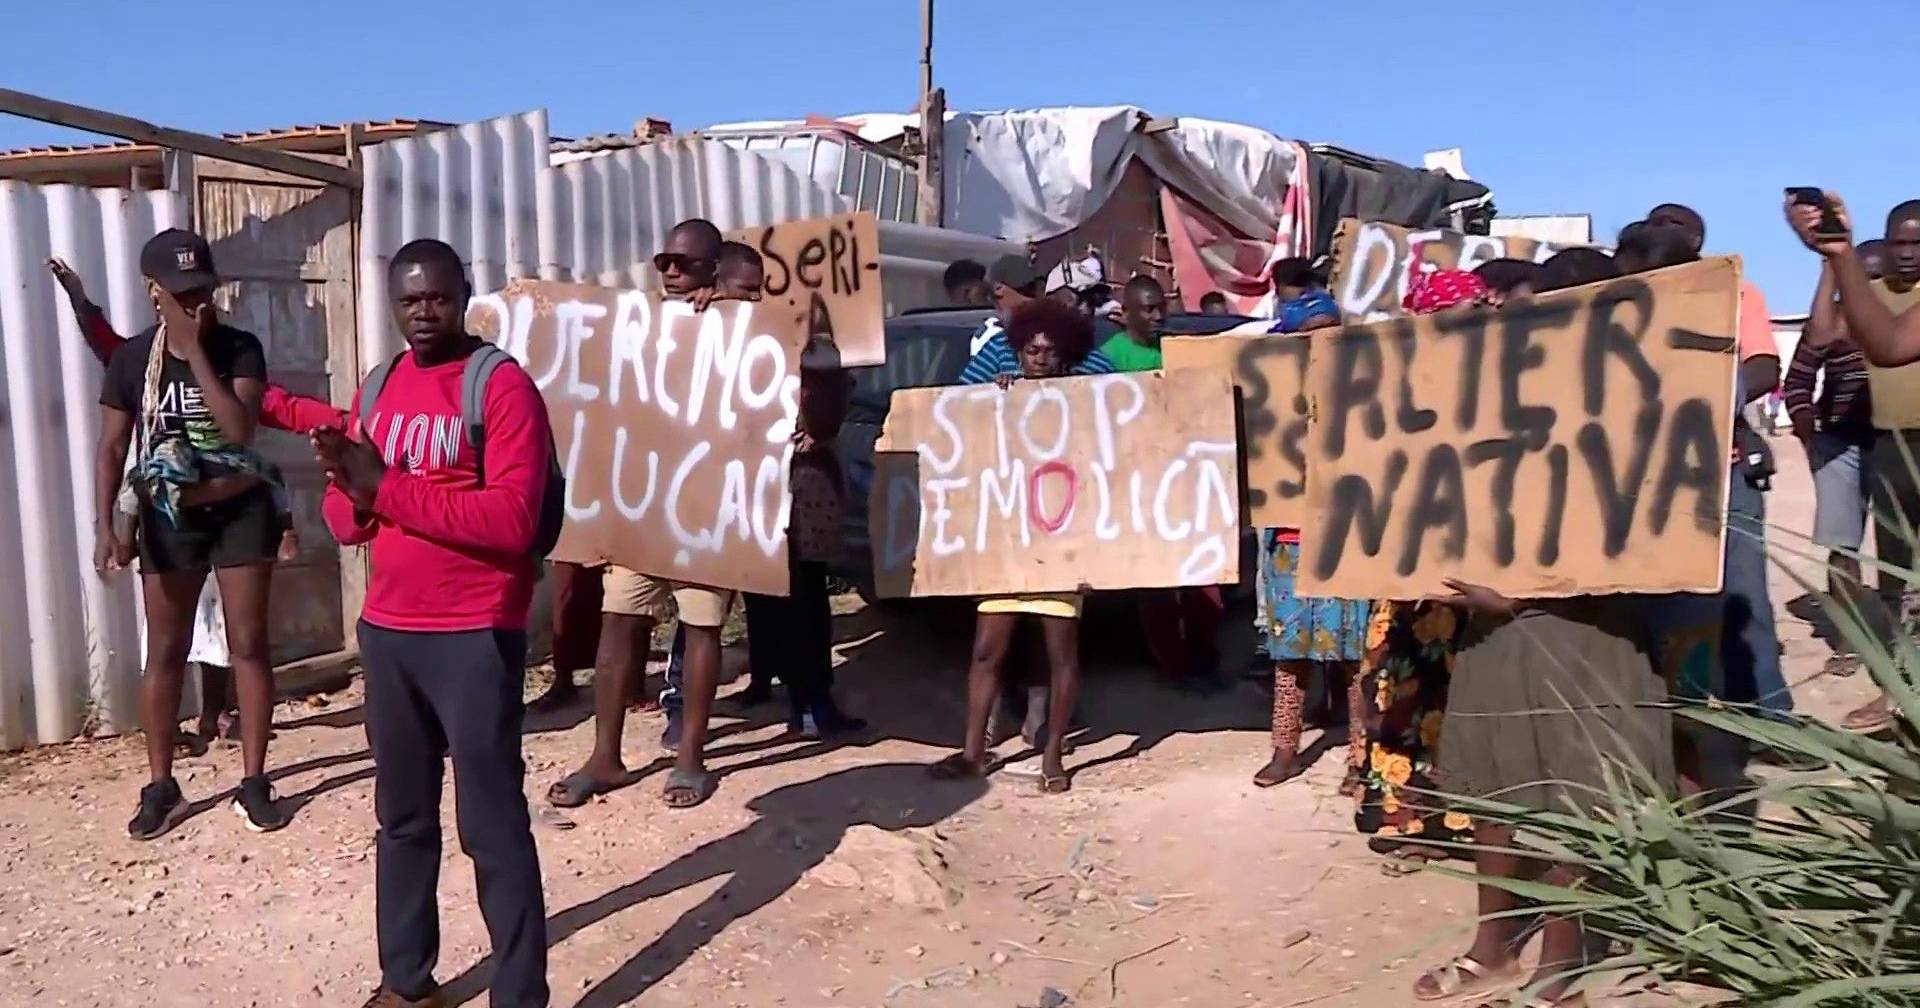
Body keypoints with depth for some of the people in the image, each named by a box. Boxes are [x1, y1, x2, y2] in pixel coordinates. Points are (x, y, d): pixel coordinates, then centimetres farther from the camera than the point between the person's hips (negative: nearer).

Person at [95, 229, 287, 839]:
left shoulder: (240, 349, -7)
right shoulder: (132, 359, -4)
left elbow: (241, 427, -21)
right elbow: (111, 448, -2)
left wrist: (196, 353, -21)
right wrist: (106, 525, -11)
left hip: (241, 511, -1)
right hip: (169, 519, 1)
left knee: (248, 645, 3)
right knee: (165, 652, 7)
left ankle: (253, 783, 12)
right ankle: (161, 788, 19)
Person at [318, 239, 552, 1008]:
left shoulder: (503, 386, -9)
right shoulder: (379, 389, 12)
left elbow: (511, 518, -20)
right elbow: (345, 518, 11)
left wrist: (386, 488, -20)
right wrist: (352, 489, -12)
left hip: (474, 640, -6)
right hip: (386, 633, 7)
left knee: (493, 828, -1)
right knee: (402, 817, 16)